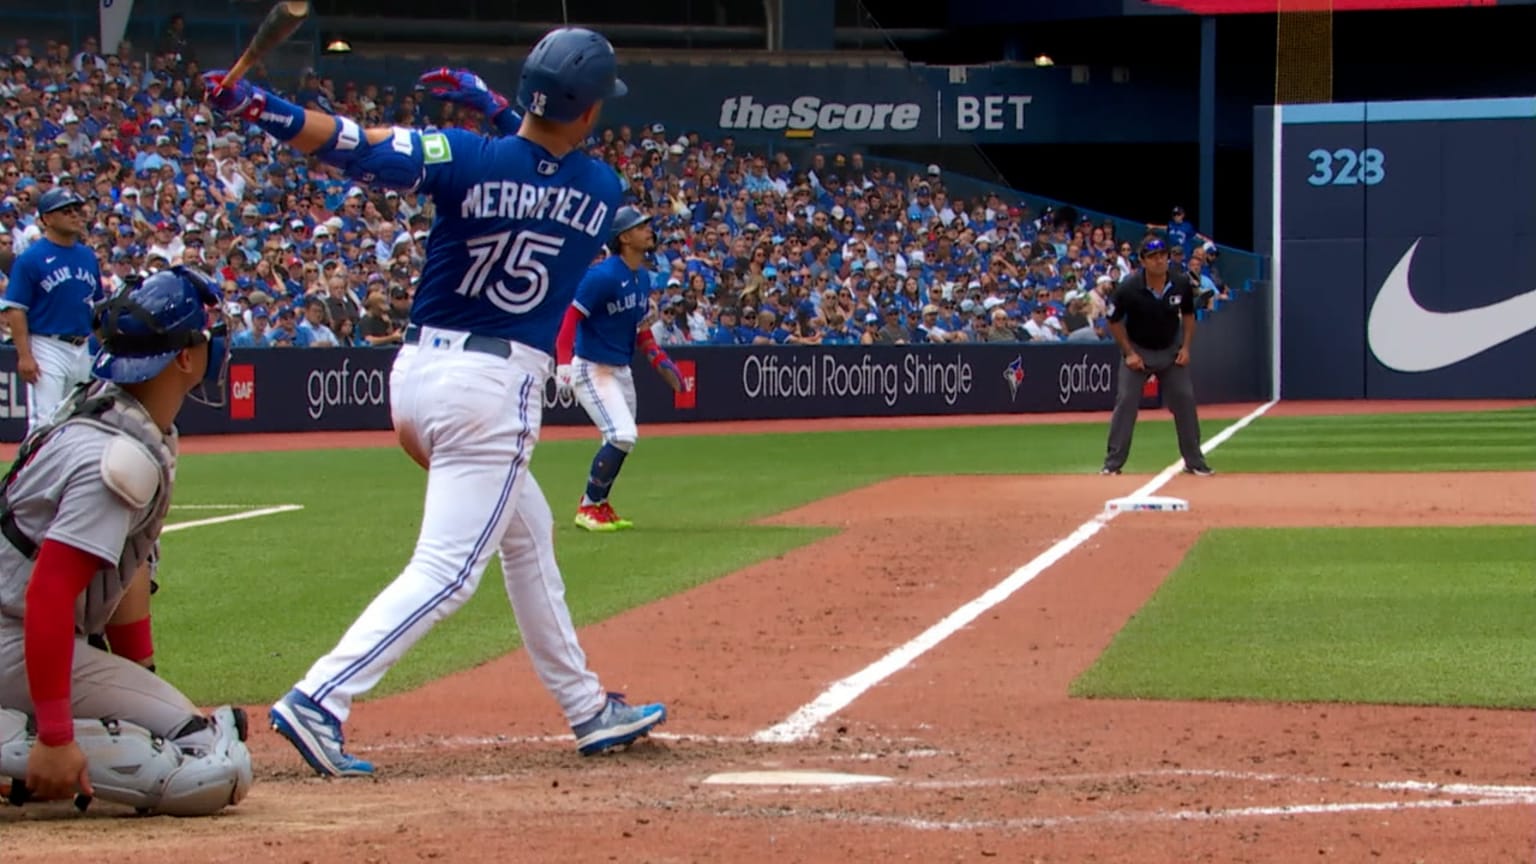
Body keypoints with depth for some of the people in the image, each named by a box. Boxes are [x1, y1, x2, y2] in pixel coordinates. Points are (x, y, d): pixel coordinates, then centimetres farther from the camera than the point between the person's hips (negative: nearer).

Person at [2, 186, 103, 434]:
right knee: (44, 421, -11)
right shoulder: (31, 258, -7)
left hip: (83, 349, 7)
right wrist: (24, 356, -17)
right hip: (48, 348, -7)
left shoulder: (88, 256, 12)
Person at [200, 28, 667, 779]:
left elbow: (353, 147, -22)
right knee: (445, 569, -7)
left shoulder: (468, 158, -7)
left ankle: (586, 708, 32)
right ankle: (318, 700, -23)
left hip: (417, 376, 5)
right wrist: (501, 115, 21)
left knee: (528, 536, 22)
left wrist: (255, 105, -25)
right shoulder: (600, 191, -3)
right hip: (495, 388, -5)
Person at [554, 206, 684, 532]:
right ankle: (588, 508, -4)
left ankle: (599, 505, 29)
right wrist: (564, 363, -32)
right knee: (622, 436, -17)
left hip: (622, 369, 9)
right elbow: (572, 317, -22)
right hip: (593, 368, -9)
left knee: (623, 440, 14)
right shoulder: (604, 276, -19)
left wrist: (658, 359, 5)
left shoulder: (642, 278, 8)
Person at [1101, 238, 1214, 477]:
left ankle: (1194, 461, 9)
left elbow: (1188, 314, 4)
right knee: (1126, 401, -9)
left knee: (1185, 400, -1)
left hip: (1171, 351, 3)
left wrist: (1186, 347, -5)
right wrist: (1129, 353, -12)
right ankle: (1113, 463, -3)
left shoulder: (1182, 284, -14)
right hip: (1138, 350, -3)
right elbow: (1114, 321, -8)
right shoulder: (1129, 288, -22)